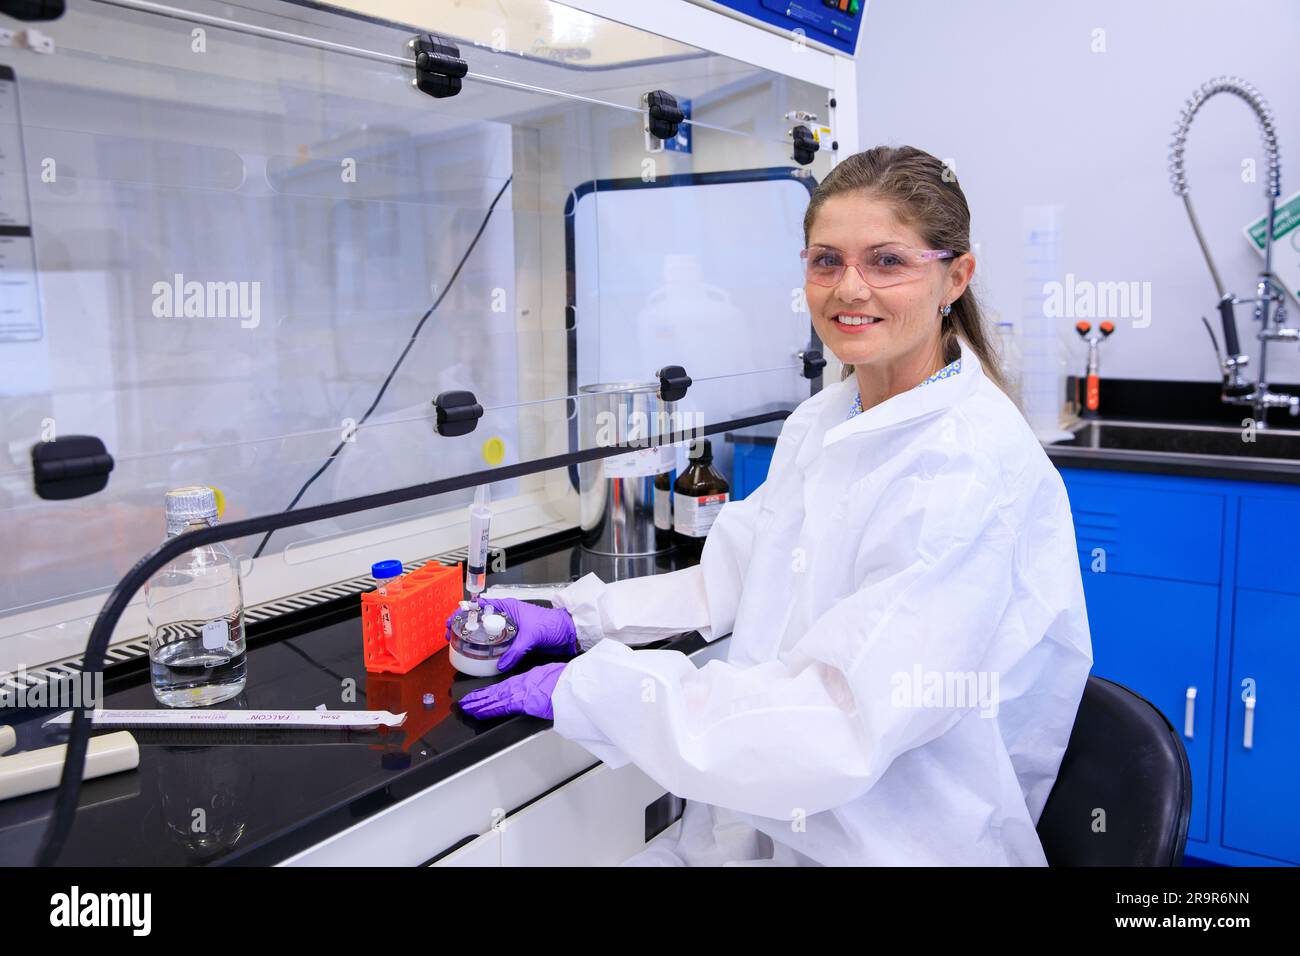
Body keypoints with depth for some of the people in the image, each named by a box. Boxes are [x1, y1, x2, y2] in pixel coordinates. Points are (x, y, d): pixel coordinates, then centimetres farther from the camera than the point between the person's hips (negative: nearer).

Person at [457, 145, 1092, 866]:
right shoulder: (821, 421, 5)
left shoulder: (973, 472, -22)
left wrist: (586, 687, -21)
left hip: (899, 847, -6)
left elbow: (835, 731, -27)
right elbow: (737, 576, 13)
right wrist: (579, 618, 5)